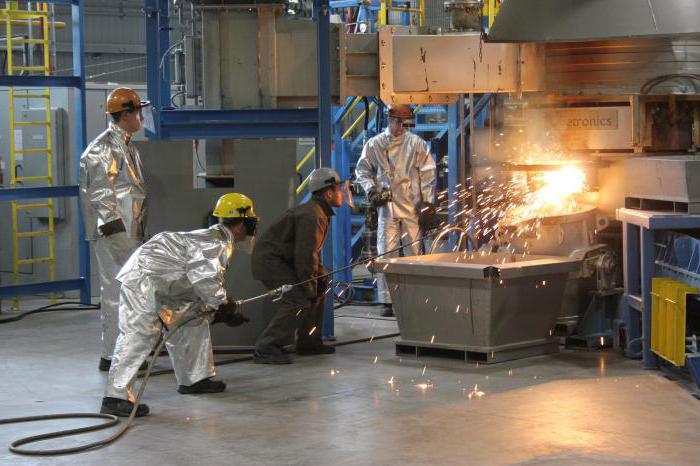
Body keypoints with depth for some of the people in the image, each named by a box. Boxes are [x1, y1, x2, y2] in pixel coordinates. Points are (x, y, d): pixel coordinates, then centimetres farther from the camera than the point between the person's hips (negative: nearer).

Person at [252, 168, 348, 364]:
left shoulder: (317, 212, 15)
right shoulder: (312, 216, -21)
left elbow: (311, 252, 20)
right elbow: (305, 255, -24)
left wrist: (320, 274, 8)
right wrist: (308, 286, -16)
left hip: (281, 259, 11)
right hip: (269, 261, -11)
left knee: (318, 286, 16)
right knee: (298, 301, -20)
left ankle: (308, 342, 22)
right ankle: (265, 349, -19)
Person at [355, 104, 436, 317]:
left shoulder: (416, 143, 4)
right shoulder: (374, 144, 6)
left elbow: (428, 172, 5)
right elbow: (362, 170, 15)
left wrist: (427, 201, 0)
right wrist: (371, 190, 0)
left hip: (412, 206, 0)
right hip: (387, 205, 0)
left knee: (413, 252, 2)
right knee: (386, 252, -4)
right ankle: (387, 301, -1)